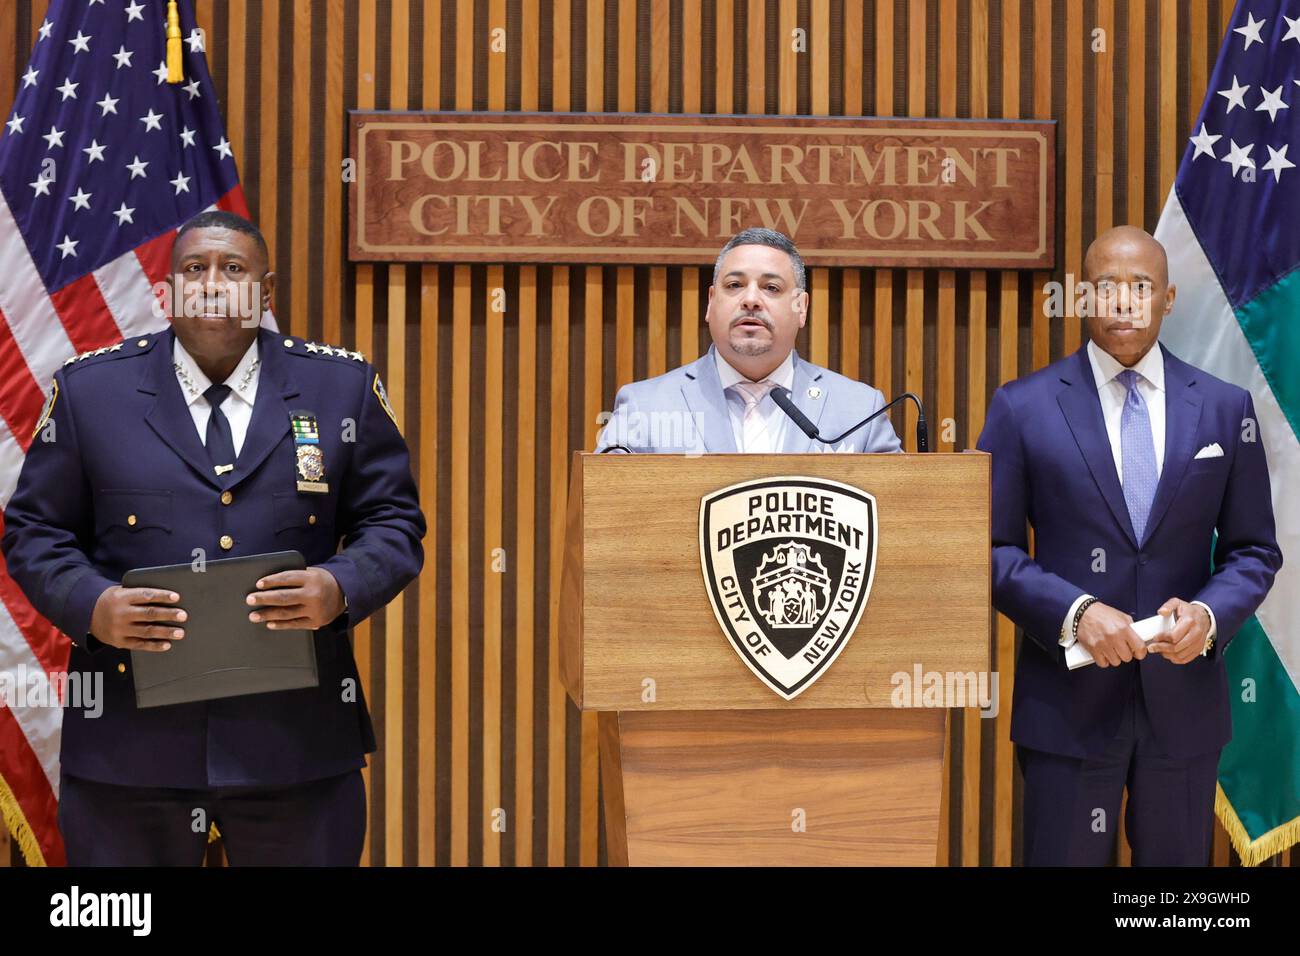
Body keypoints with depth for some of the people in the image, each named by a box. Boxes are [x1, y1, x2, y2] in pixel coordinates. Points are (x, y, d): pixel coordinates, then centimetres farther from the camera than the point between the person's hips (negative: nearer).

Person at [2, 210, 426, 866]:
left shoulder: (343, 386, 5)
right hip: (131, 738, 0)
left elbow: (392, 521, 7)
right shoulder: (90, 388, 4)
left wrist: (342, 589, -14)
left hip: (297, 736, 0)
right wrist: (92, 607, -13)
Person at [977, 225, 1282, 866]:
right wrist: (1073, 611, -17)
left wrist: (1210, 614, -12)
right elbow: (990, 547, -2)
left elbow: (1253, 549, 8)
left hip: (1184, 702, 2)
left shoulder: (1225, 408, 5)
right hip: (1069, 703, -2)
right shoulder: (1023, 407, -1)